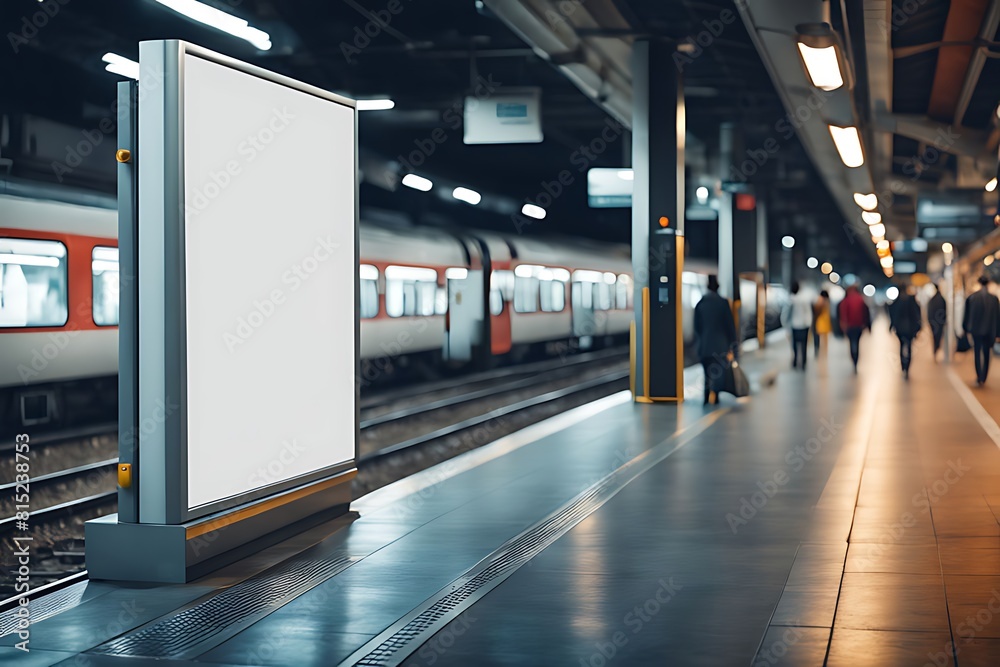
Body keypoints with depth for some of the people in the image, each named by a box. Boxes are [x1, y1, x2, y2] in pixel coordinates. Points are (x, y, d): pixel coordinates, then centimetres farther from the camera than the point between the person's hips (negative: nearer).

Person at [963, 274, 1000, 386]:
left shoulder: (971, 297, -8)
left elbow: (967, 314, 0)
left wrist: (966, 329, 11)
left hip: (976, 330, -1)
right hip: (989, 331, 1)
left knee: (977, 354, 7)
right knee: (986, 355, 14)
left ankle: (979, 378, -4)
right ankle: (983, 378, 15)